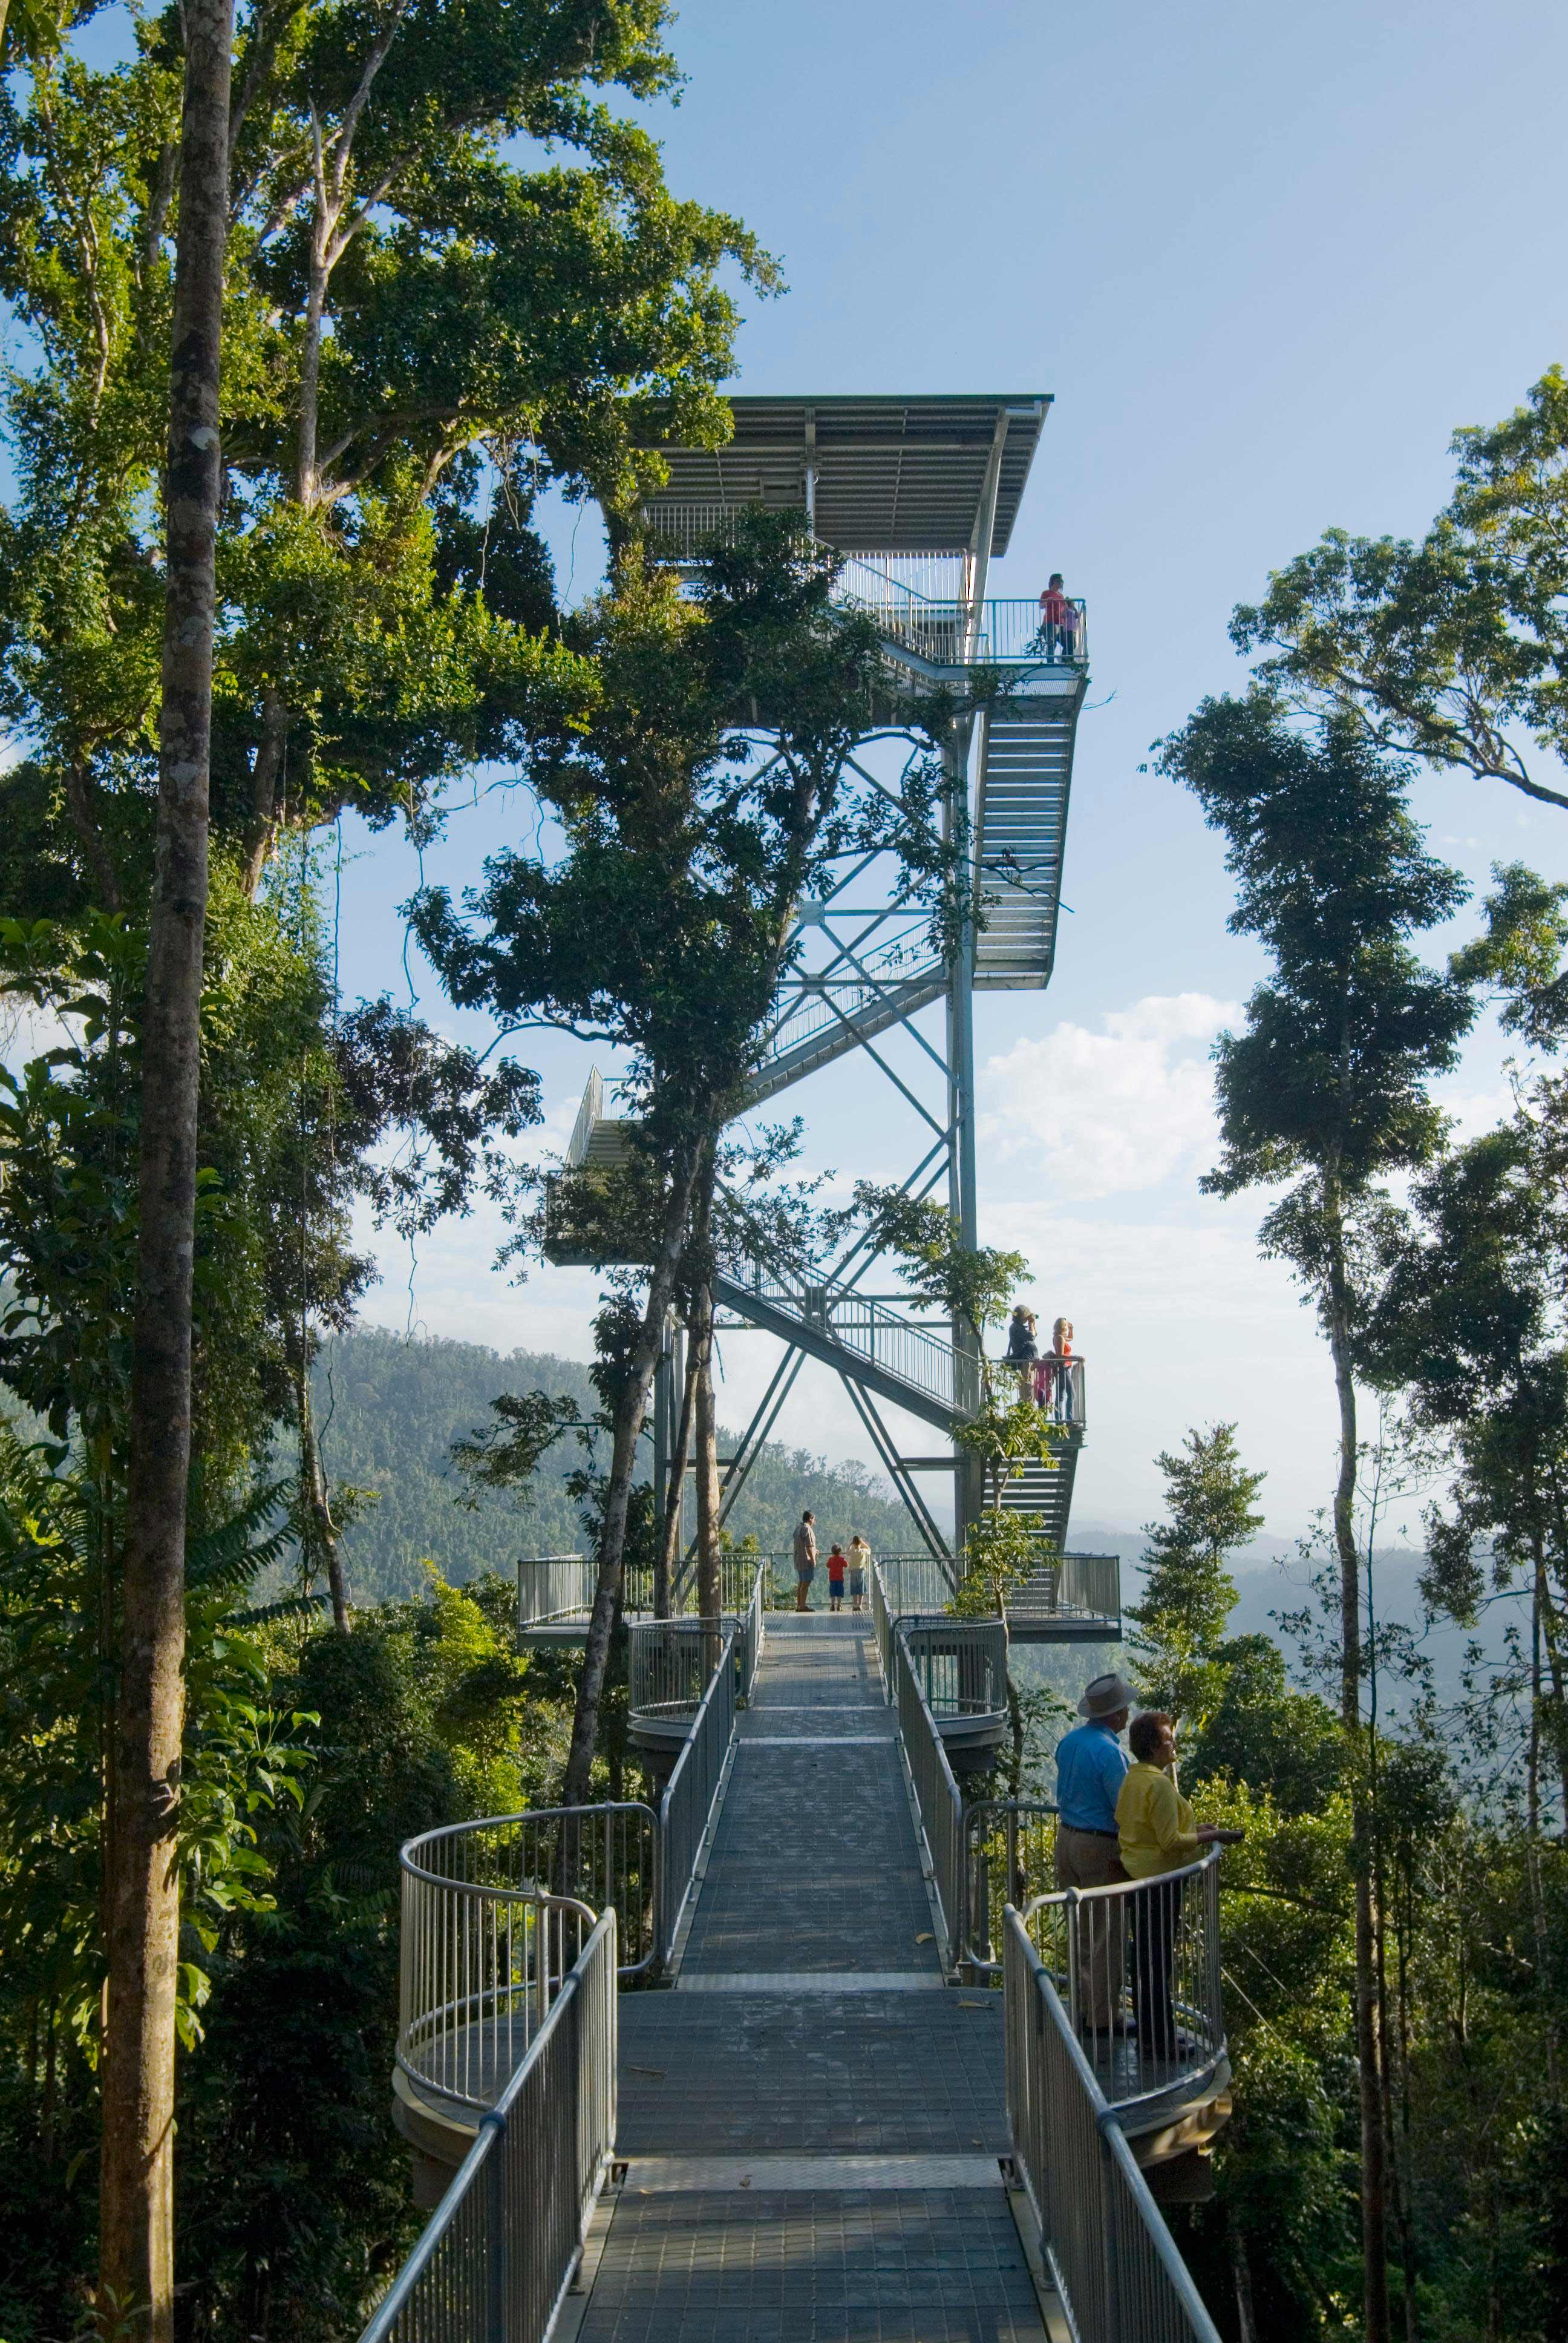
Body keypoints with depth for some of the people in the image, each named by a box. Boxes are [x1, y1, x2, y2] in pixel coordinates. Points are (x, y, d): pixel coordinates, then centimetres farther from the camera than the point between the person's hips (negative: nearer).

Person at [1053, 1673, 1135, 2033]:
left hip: (1067, 1837, 8)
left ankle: (1085, 2006, 24)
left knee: (1082, 1930, 16)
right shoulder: (1109, 1751, -20)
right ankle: (1102, 2016, 6)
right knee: (1107, 1934, 1)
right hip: (1100, 1847, -8)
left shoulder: (1069, 1740, 6)